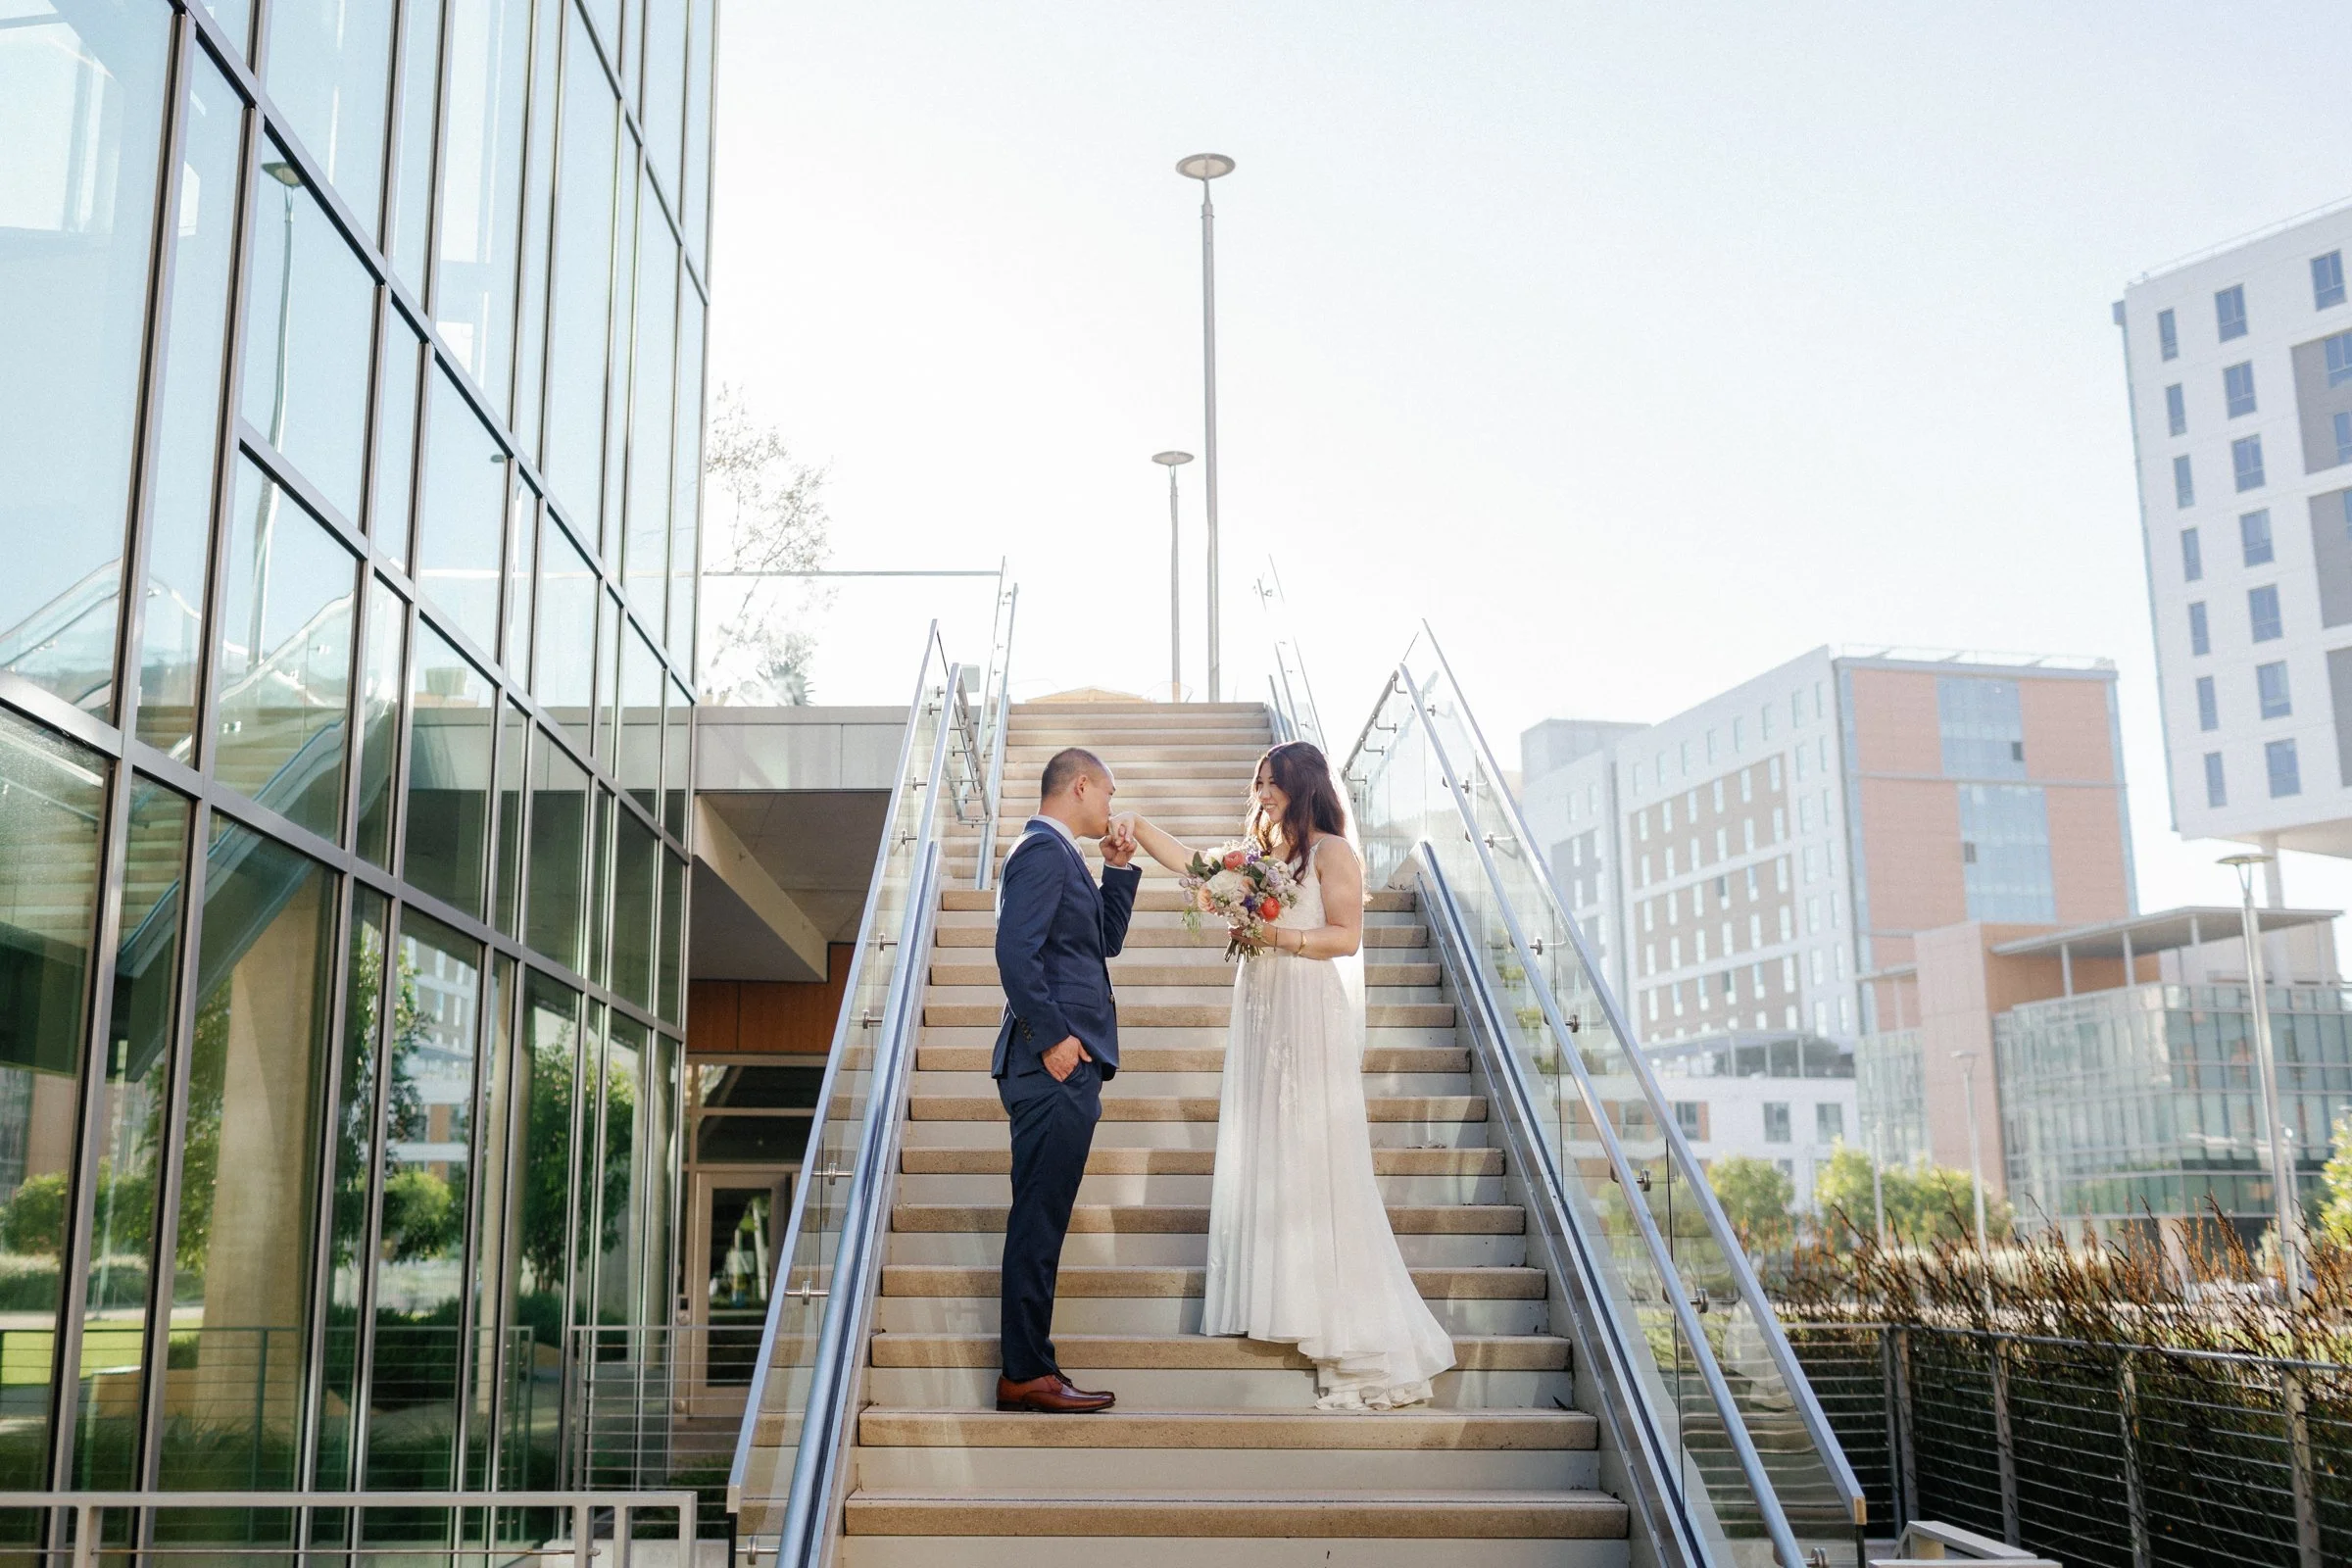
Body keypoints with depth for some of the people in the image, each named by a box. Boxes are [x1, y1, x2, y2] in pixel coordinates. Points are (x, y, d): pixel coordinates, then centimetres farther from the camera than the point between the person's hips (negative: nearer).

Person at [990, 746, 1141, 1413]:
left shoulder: (1057, 853, 22)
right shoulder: (1043, 850, -10)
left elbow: (1106, 942, 26)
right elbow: (1017, 950, -20)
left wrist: (1119, 870, 17)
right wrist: (1053, 1037, -21)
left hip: (1065, 1066, 11)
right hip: (1056, 1065, -11)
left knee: (1041, 1222, 12)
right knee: (1039, 1221, -6)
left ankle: (1030, 1367, 17)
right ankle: (1026, 1374, -2)